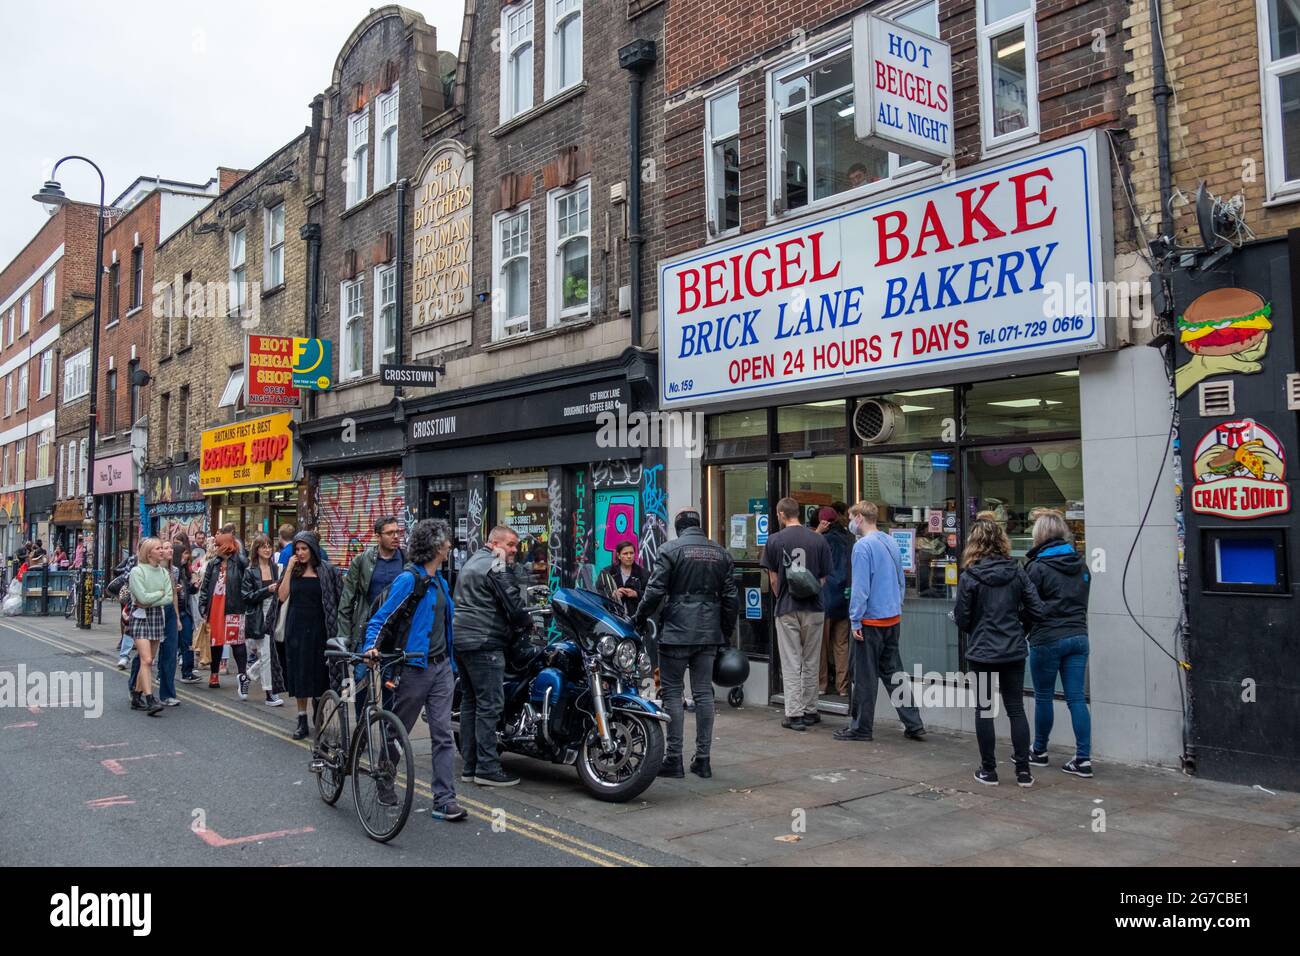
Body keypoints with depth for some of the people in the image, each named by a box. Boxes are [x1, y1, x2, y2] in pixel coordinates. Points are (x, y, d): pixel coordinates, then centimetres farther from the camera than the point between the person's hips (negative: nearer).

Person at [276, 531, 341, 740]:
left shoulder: (326, 570, 1)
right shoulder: (292, 569, 7)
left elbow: (335, 599, 1)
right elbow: (282, 596, -4)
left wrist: (334, 627, -7)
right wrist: (289, 569, -8)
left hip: (318, 627, -2)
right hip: (297, 627, 2)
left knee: (319, 671, 4)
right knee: (299, 672, 2)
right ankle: (302, 720, 8)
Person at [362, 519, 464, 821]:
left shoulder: (438, 579, 14)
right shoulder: (409, 578, -11)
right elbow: (381, 617, -14)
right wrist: (370, 647, -30)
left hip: (441, 666, 7)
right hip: (415, 666, -7)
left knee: (443, 734, 1)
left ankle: (444, 800, 1)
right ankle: (384, 785, 29)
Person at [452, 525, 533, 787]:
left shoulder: (471, 562, 21)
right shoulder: (496, 566, -10)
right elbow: (513, 606, -14)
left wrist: (515, 622, 22)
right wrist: (530, 621, 5)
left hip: (460, 639, 10)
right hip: (484, 643, -10)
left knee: (470, 701, 12)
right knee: (490, 704, -8)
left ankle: (468, 765, 15)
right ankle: (487, 768, -8)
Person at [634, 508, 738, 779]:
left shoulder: (670, 549, -4)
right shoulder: (722, 554, 10)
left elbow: (655, 592, -10)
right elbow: (731, 598, 10)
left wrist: (638, 621, 2)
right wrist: (726, 634, 18)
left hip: (676, 632, -5)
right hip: (709, 634, 5)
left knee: (673, 692, 2)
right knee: (704, 693, 9)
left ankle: (674, 759, 2)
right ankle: (703, 759, 12)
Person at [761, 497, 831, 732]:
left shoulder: (775, 540, -5)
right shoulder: (818, 540, -1)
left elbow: (774, 580, 0)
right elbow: (823, 579, 3)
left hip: (787, 609, -2)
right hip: (814, 609, 2)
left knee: (791, 664, 3)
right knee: (810, 663, 13)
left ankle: (794, 714, 1)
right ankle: (810, 712, 19)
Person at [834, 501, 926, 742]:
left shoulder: (863, 546, -15)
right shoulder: (891, 542, 10)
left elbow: (860, 587, -18)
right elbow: (901, 582, 17)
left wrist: (855, 621, -13)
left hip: (871, 621, -8)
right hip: (893, 618, 8)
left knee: (865, 676, 3)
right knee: (893, 672, 14)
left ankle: (860, 727, 12)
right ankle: (913, 724, 15)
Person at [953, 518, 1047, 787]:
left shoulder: (969, 577, -12)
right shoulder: (1017, 572, -2)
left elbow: (961, 619, -10)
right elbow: (1037, 610, -2)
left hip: (982, 652, -3)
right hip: (1014, 651, 3)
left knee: (984, 709, 8)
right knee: (1016, 709, 11)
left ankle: (989, 770, 15)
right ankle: (1023, 771, 12)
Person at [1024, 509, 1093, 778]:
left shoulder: (1038, 567, -12)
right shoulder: (1081, 565, 9)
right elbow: (1083, 601, 17)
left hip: (1047, 639, -6)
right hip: (1078, 636, 6)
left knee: (1043, 697, 8)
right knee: (1076, 698, 6)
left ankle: (1039, 752, 23)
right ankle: (1083, 759, 4)